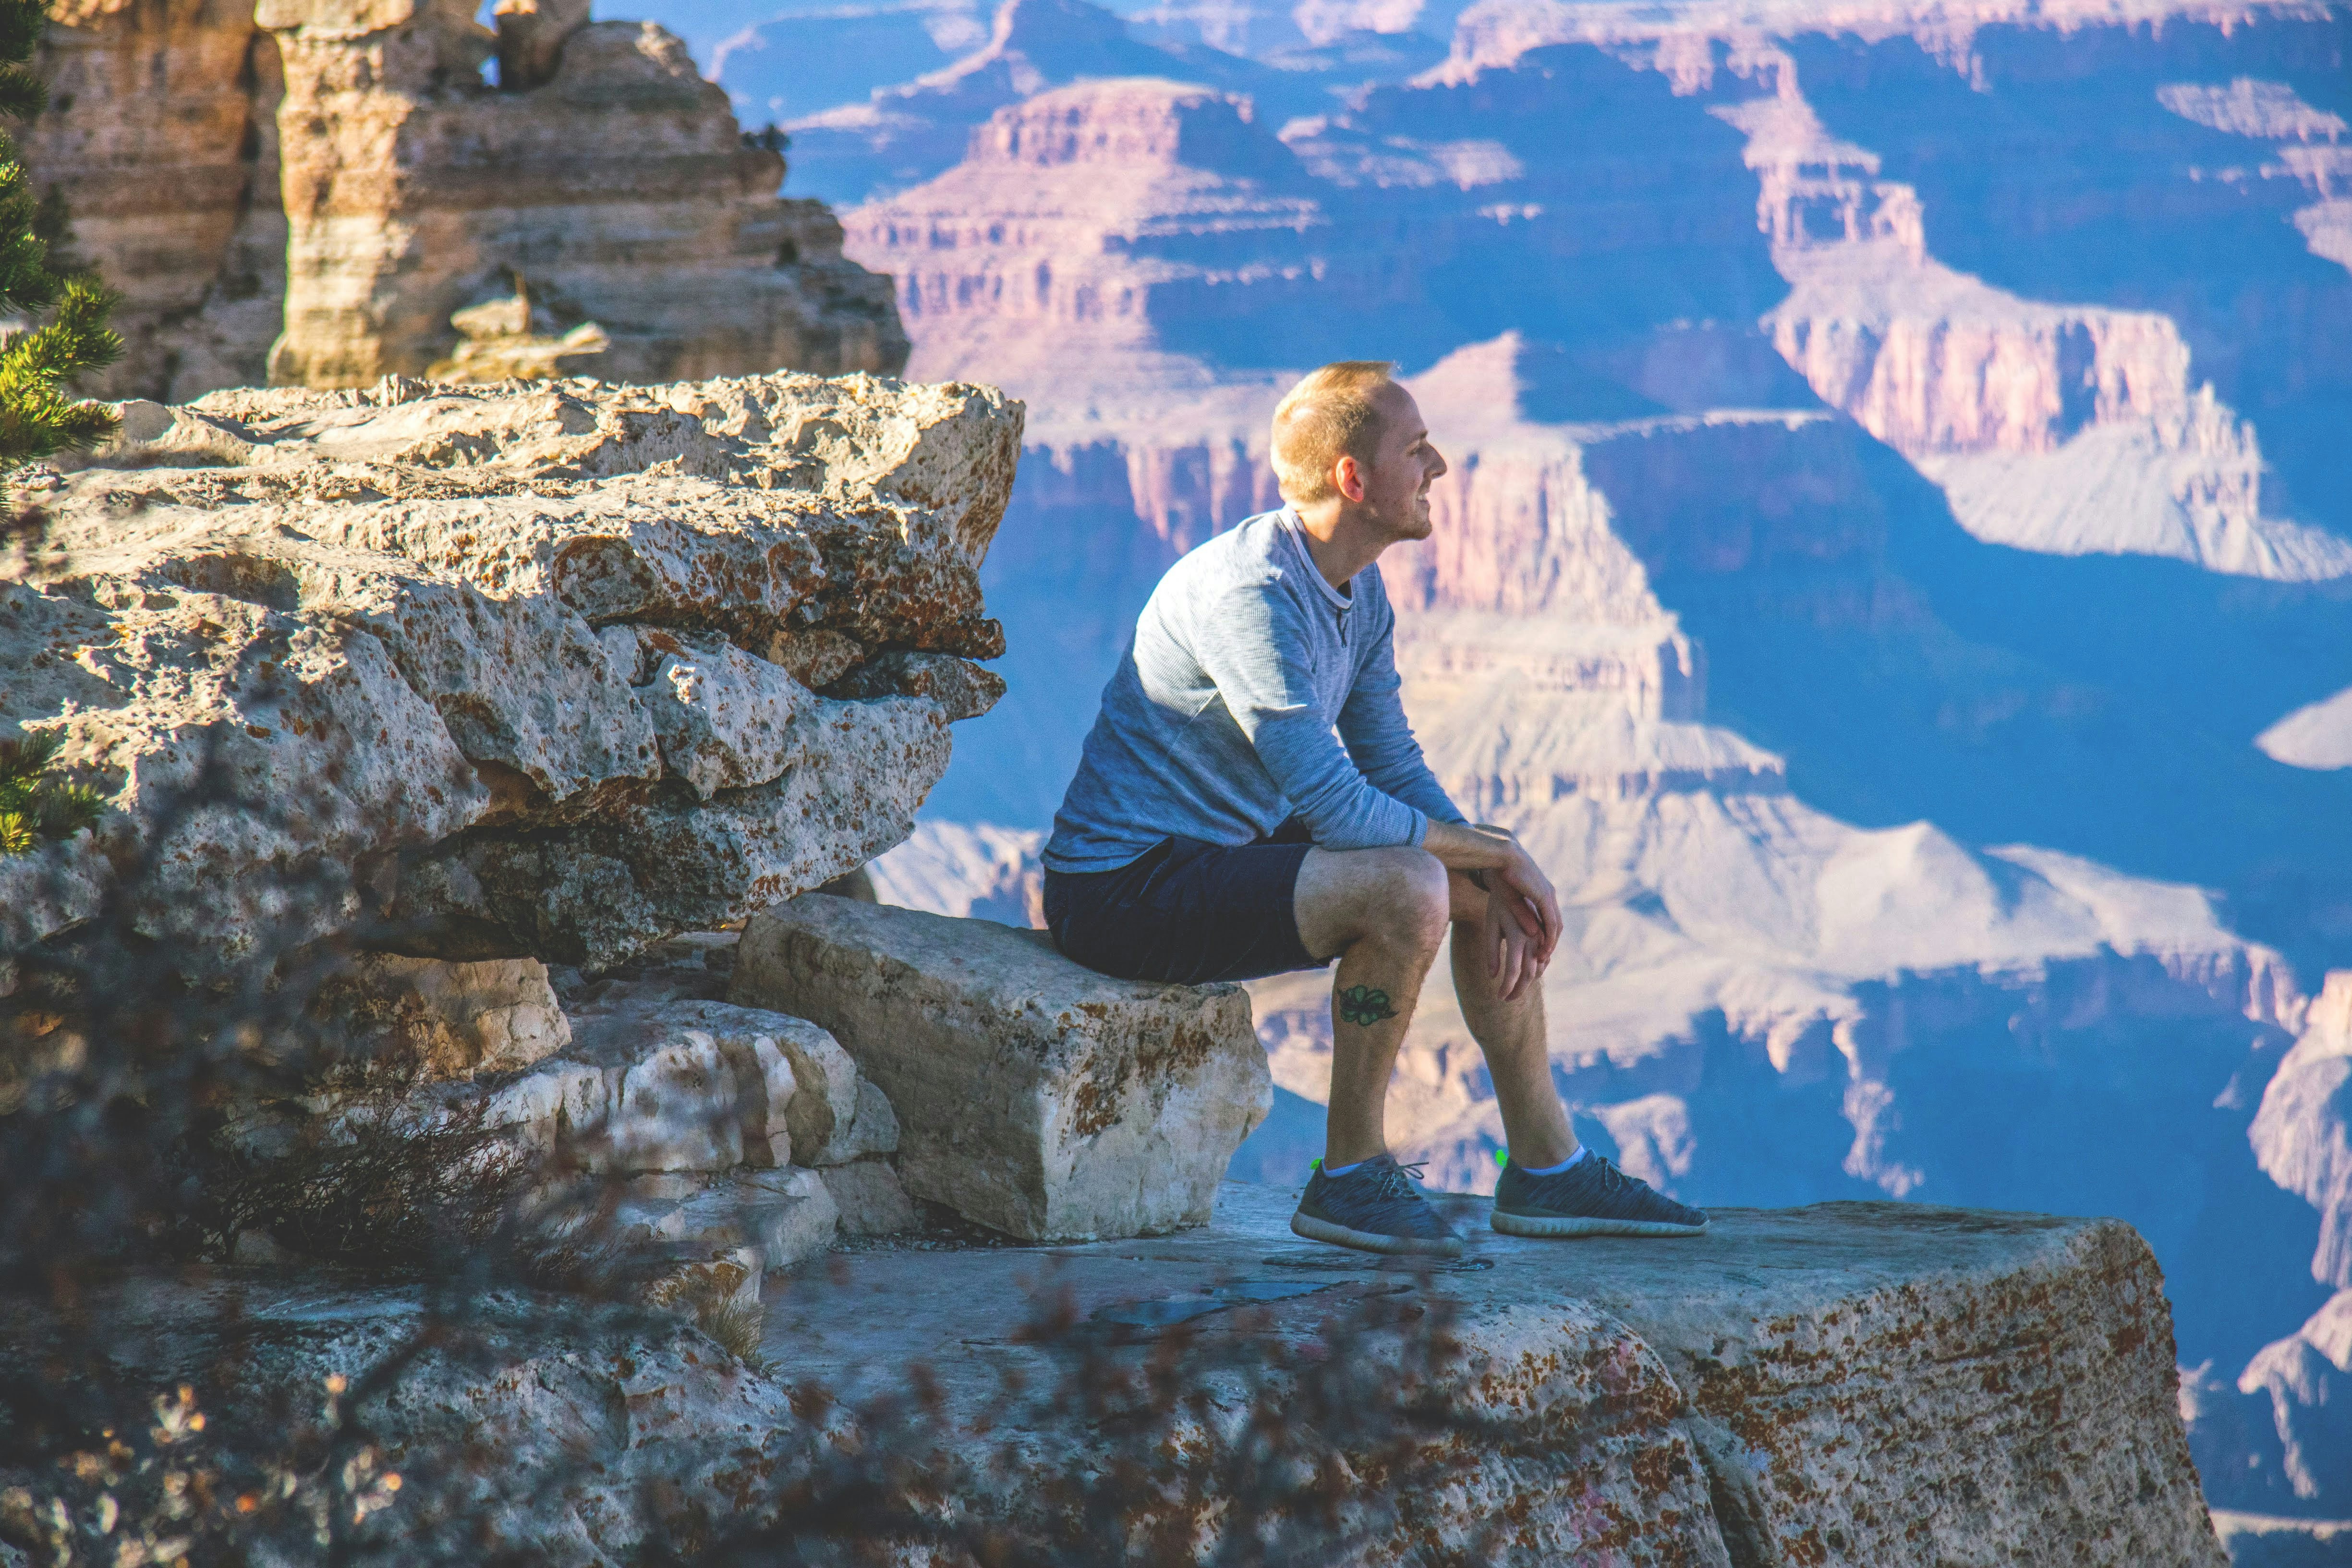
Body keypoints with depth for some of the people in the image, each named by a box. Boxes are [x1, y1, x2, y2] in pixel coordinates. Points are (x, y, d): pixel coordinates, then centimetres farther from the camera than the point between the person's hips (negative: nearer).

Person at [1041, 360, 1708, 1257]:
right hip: (1125, 888, -10)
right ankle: (1351, 1177, -16)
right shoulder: (1252, 591, -25)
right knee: (1407, 890, -29)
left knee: (1489, 892, 8)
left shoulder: (1361, 594, 7)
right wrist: (1496, 854, -17)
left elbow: (1396, 776, 11)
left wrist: (1494, 883, -6)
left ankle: (1545, 1169, 15)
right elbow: (1340, 808, -28)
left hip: (1233, 850, 10)